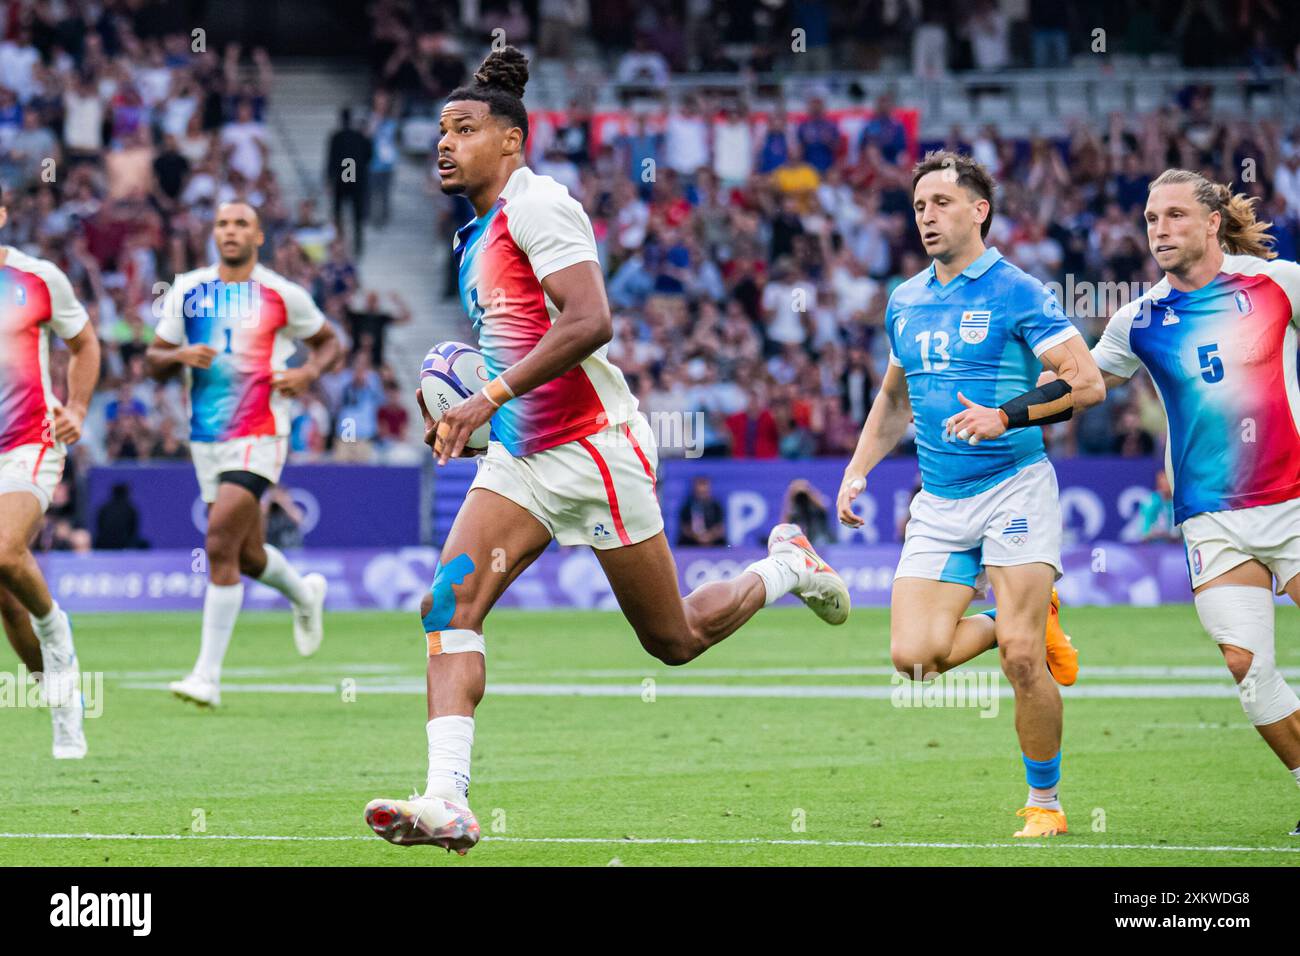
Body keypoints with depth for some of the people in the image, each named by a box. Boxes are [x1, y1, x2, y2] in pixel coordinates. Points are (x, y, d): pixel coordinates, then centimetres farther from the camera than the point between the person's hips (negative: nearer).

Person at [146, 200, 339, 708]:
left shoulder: (282, 295, -1)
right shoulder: (187, 291, 7)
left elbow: (328, 341, 12)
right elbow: (154, 361, 10)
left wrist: (308, 371, -8)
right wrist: (179, 356, -13)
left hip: (258, 437, -5)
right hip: (206, 438, 5)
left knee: (220, 546, -18)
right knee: (248, 556, 15)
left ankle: (208, 676, -16)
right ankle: (305, 595, 49)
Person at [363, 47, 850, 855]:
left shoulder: (535, 206, -14)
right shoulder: (477, 233, 15)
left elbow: (589, 321, -26)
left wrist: (491, 398, -28)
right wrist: (461, 410, 12)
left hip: (595, 447, -8)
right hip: (520, 460, 8)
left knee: (674, 641, 4)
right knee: (448, 607, -14)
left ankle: (788, 568, 32)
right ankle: (448, 803, -22)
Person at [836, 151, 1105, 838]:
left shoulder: (1017, 293, -6)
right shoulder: (904, 303, 13)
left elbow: (1087, 383, -12)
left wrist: (1007, 416, -23)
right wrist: (858, 470, 16)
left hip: (1014, 489, -6)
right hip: (939, 503, 6)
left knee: (1021, 656, -13)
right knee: (912, 654, -9)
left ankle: (1045, 800, 4)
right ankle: (1016, 620, 20)